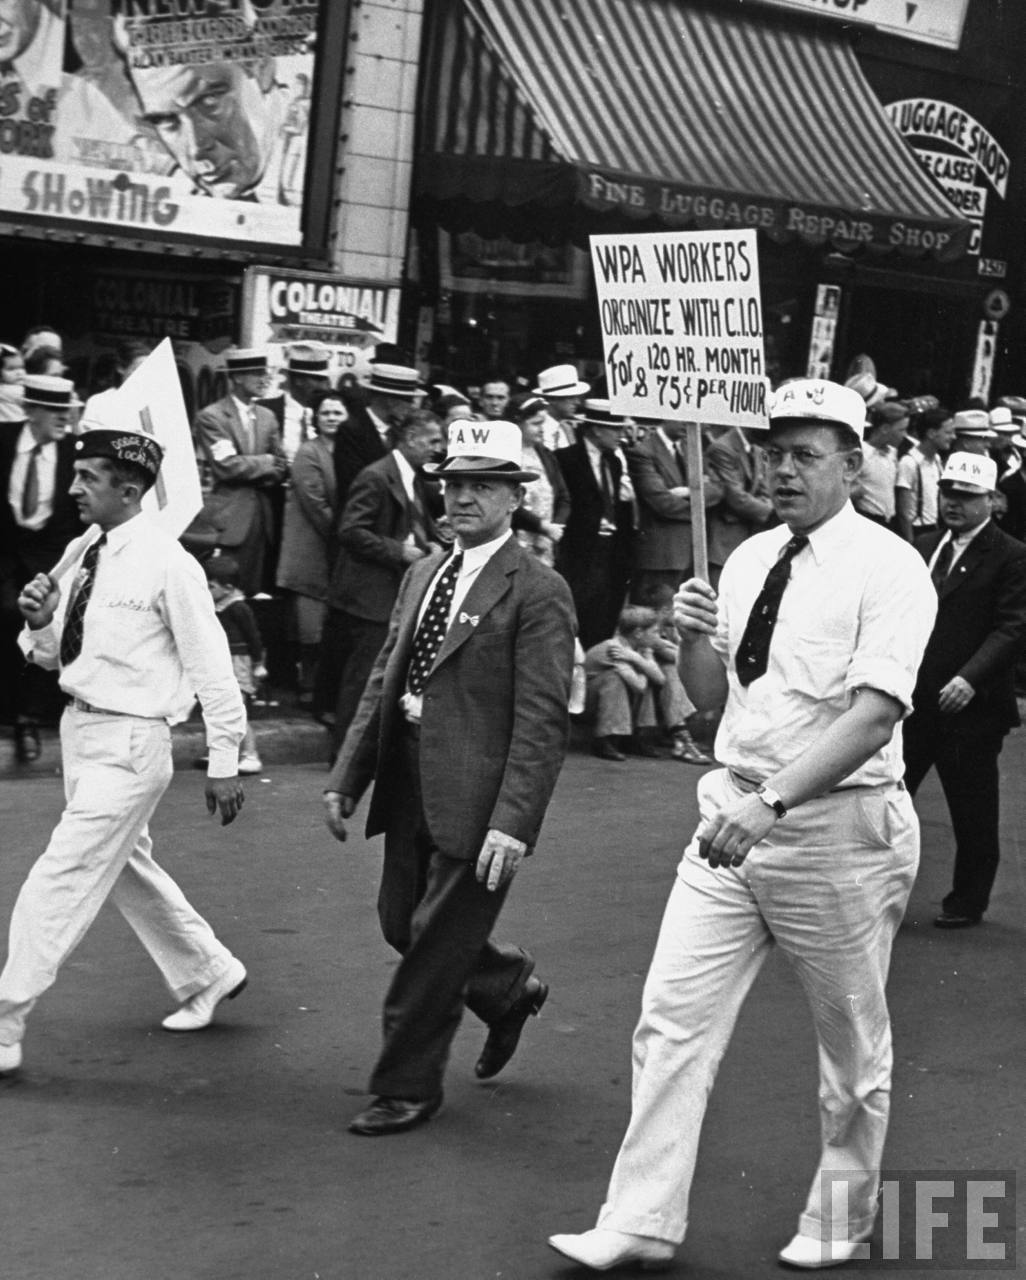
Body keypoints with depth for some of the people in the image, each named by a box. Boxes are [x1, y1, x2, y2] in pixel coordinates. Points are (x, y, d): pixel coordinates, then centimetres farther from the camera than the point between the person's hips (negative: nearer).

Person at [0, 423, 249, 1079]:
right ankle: (207, 972, 43)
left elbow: (211, 668, -13)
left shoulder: (167, 565, -17)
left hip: (128, 743, -9)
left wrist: (224, 764, -12)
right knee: (128, 871, 23)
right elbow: (55, 654, 14)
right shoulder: (82, 552, 4)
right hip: (81, 728, 9)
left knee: (59, 884, -6)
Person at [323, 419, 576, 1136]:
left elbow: (543, 720, -16)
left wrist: (513, 822, -23)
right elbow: (384, 682, 16)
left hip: (475, 799, -7)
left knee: (435, 944, 1)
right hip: (411, 792, 7)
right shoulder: (421, 576, 13)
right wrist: (347, 779, 10)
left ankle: (408, 1088, 18)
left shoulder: (538, 592, -11)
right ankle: (510, 988, 41)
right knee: (403, 926, 16)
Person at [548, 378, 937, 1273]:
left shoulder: (888, 569, -12)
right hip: (735, 815, 6)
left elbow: (875, 713, -24)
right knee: (673, 1020, 0)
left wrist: (772, 803, -34)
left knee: (853, 1043, 11)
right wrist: (694, 638, -6)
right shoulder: (749, 560, 9)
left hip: (838, 825, -6)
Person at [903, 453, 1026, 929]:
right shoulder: (924, 548, 13)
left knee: (972, 815, 7)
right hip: (912, 701, 5)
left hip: (970, 709, -5)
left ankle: (967, 902, 22)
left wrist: (971, 678, -26)